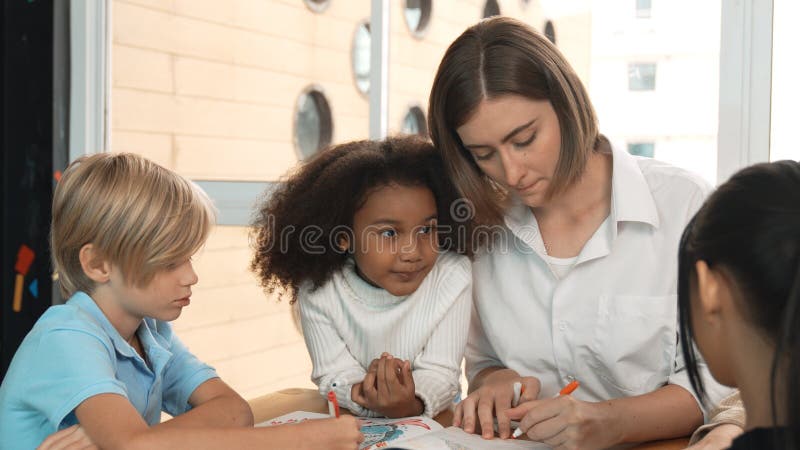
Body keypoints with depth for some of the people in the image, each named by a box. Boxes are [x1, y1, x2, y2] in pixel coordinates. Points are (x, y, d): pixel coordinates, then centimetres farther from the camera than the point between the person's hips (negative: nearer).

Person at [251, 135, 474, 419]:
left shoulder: (452, 276, -14)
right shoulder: (318, 289, -14)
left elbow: (440, 372, -17)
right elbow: (334, 375, -15)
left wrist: (413, 404, -38)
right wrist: (362, 394, -37)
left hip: (434, 417, -1)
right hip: (350, 424, 1)